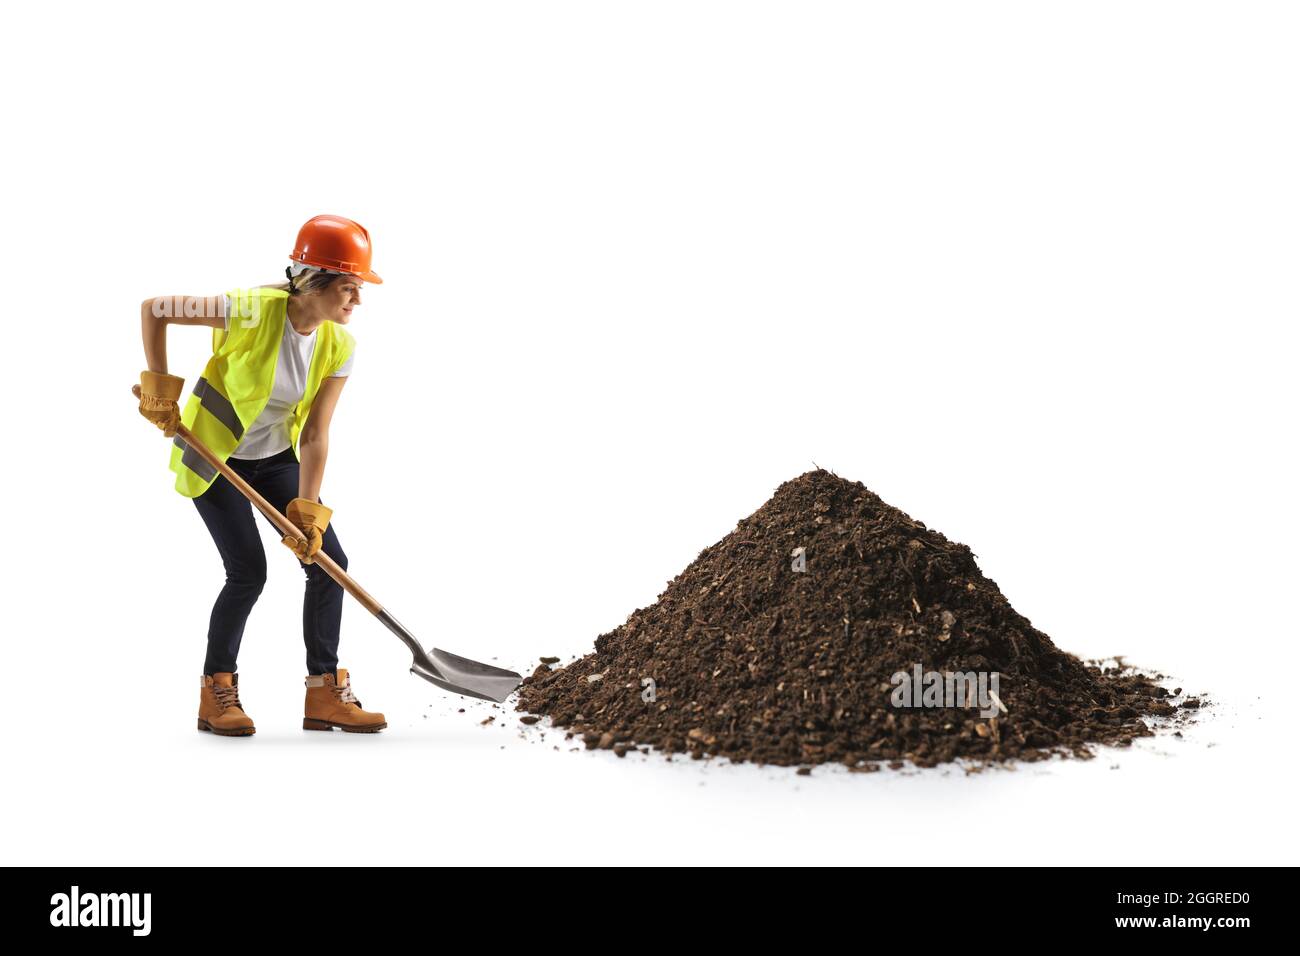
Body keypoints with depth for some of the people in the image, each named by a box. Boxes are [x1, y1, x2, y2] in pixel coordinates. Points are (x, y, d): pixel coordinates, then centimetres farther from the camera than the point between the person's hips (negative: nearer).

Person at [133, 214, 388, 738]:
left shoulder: (339, 346, -13)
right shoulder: (253, 310, -28)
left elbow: (314, 434, -12)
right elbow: (153, 308, -18)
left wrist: (307, 512, -18)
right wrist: (159, 386, -14)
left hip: (275, 458, 5)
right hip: (213, 455, -5)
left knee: (328, 558, -4)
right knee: (248, 571, -13)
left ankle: (324, 694, 6)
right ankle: (216, 693, 7)